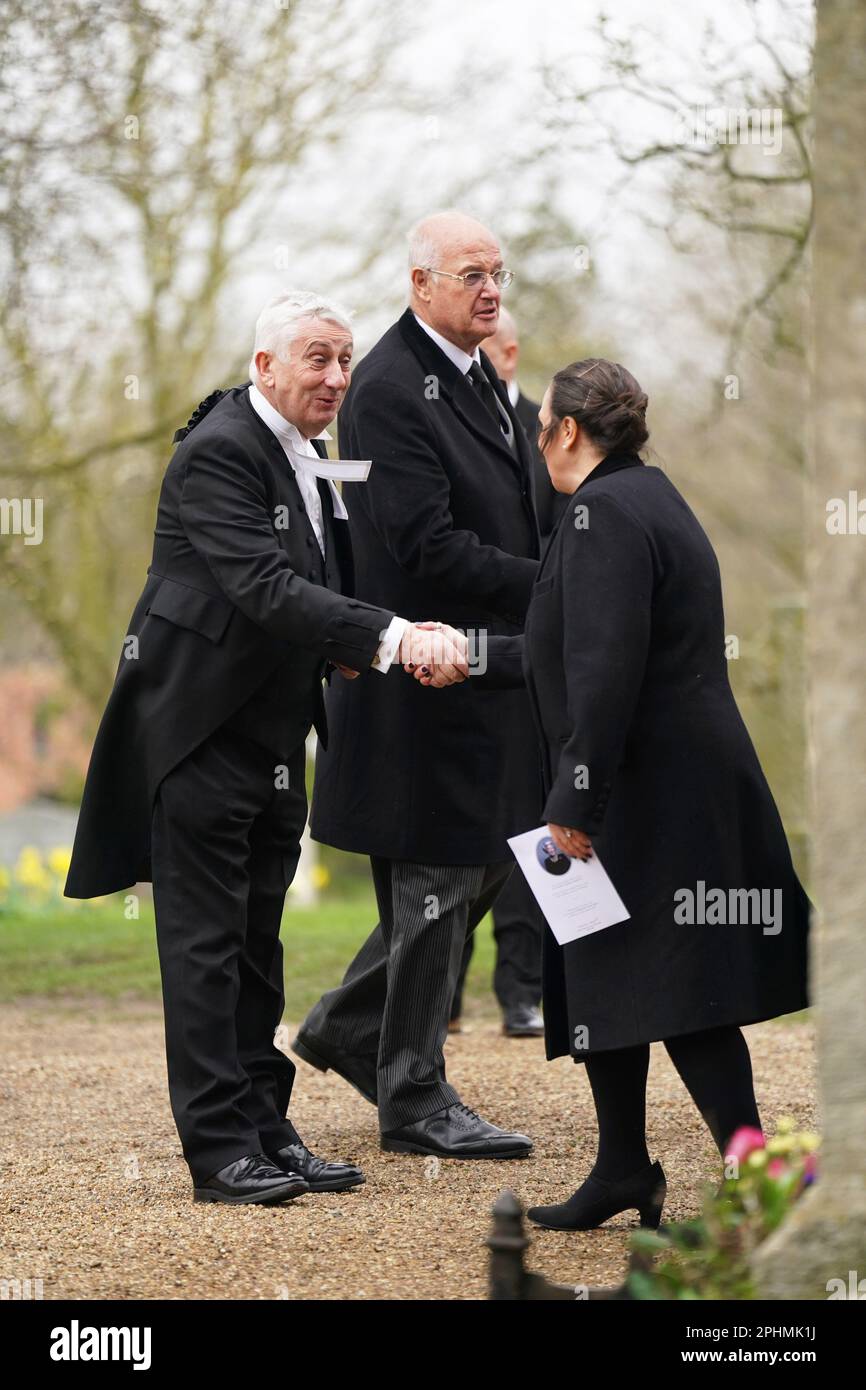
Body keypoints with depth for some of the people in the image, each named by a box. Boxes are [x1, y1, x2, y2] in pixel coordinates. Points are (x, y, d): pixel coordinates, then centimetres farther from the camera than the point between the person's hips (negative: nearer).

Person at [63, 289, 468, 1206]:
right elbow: (263, 588, -28)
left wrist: (347, 649, 1)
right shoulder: (218, 451, -17)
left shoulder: (303, 458, 12)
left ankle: (263, 1129, 19)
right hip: (202, 728, -9)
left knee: (256, 942, 13)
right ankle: (219, 1147, -1)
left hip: (272, 737, 9)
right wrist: (390, 636, -35)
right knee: (206, 940, -4)